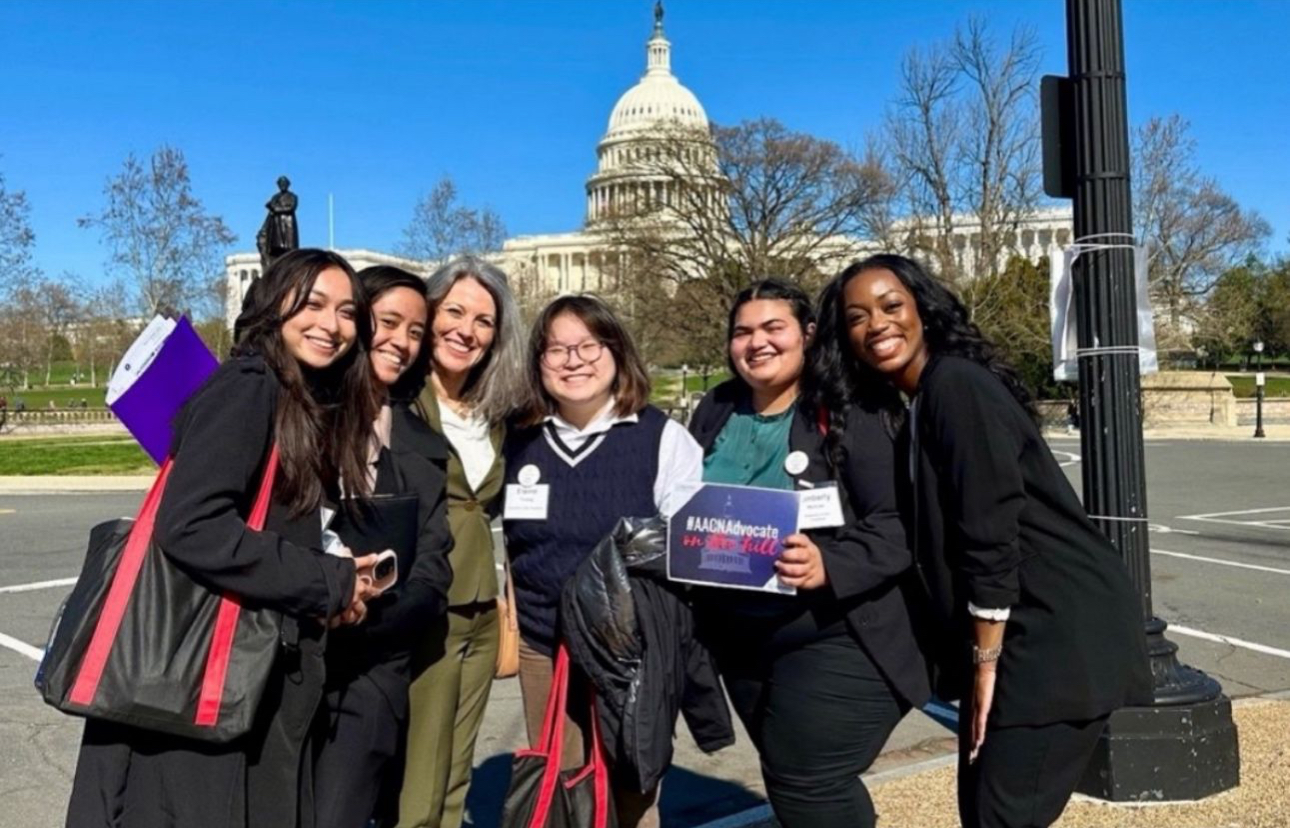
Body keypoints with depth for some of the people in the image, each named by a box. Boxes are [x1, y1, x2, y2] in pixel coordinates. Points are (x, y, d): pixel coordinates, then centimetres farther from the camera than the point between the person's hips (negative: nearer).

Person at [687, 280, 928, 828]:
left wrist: (829, 565, -31)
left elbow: (898, 526, -17)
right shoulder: (715, 413, 6)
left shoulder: (847, 415, -12)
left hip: (836, 639, -6)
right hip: (742, 642, 6)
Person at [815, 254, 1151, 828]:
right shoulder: (920, 405, 14)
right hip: (1024, 633, 9)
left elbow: (992, 537, -19)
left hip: (1059, 632, -9)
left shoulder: (955, 384, -15)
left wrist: (985, 662, -14)